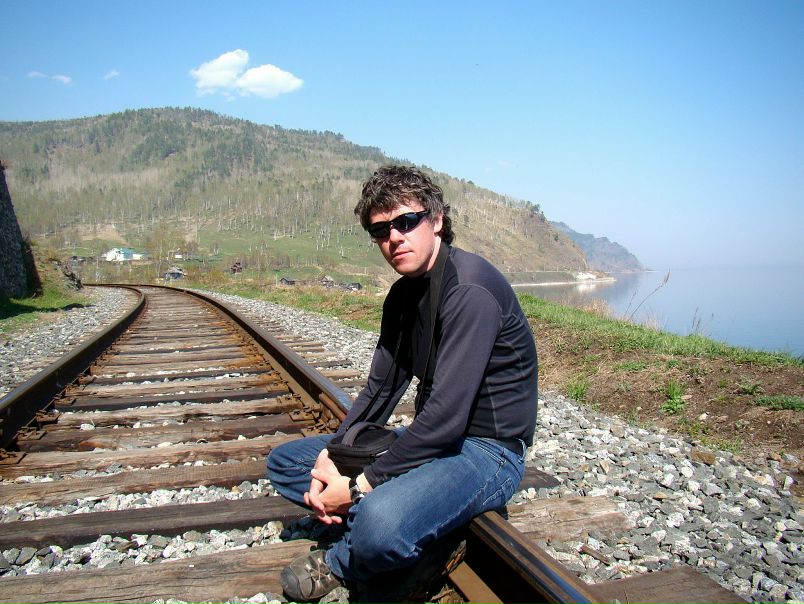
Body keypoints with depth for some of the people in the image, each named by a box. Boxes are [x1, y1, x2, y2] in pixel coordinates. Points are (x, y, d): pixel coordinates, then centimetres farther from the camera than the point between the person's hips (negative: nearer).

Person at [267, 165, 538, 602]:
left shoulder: (470, 288, -22)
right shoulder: (402, 295, 6)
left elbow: (446, 415, -27)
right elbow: (379, 390, 9)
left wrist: (361, 484, -19)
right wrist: (329, 459, -6)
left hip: (487, 450, -9)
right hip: (430, 439, 9)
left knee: (381, 521, -39)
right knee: (284, 462, 11)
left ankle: (339, 564, -1)